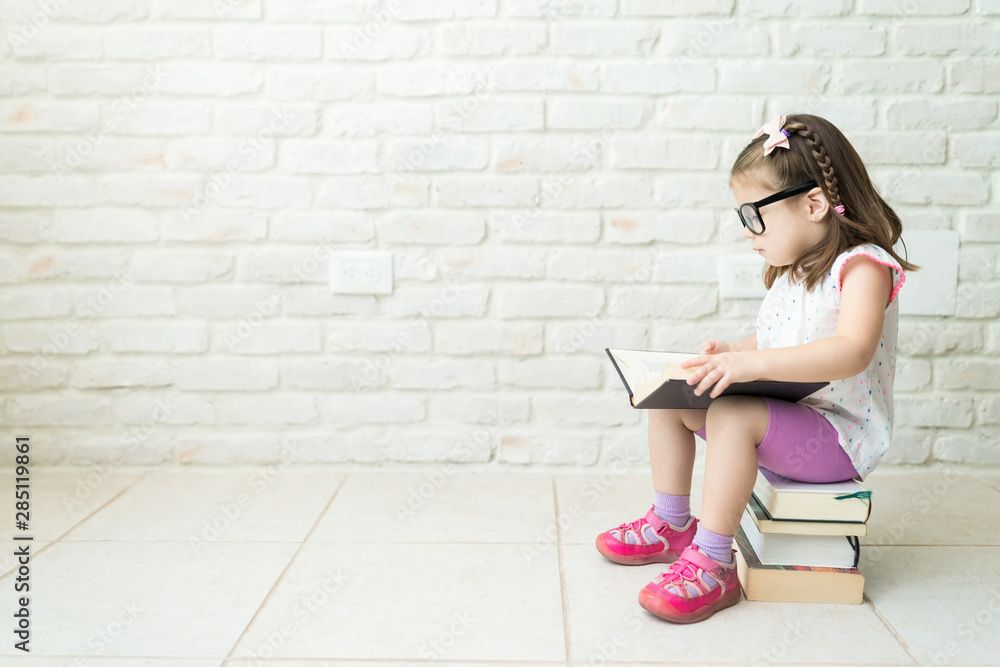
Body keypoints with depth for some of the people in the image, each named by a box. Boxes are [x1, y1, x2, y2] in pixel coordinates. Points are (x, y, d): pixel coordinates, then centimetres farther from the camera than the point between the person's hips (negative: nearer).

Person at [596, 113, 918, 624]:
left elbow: (851, 352, -34)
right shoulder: (791, 272, 13)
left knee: (731, 416, -34)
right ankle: (671, 525, 14)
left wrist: (754, 363, -42)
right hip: (783, 418, 9)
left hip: (837, 437, -9)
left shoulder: (863, 266, -16)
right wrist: (732, 353, 3)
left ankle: (713, 564, -24)